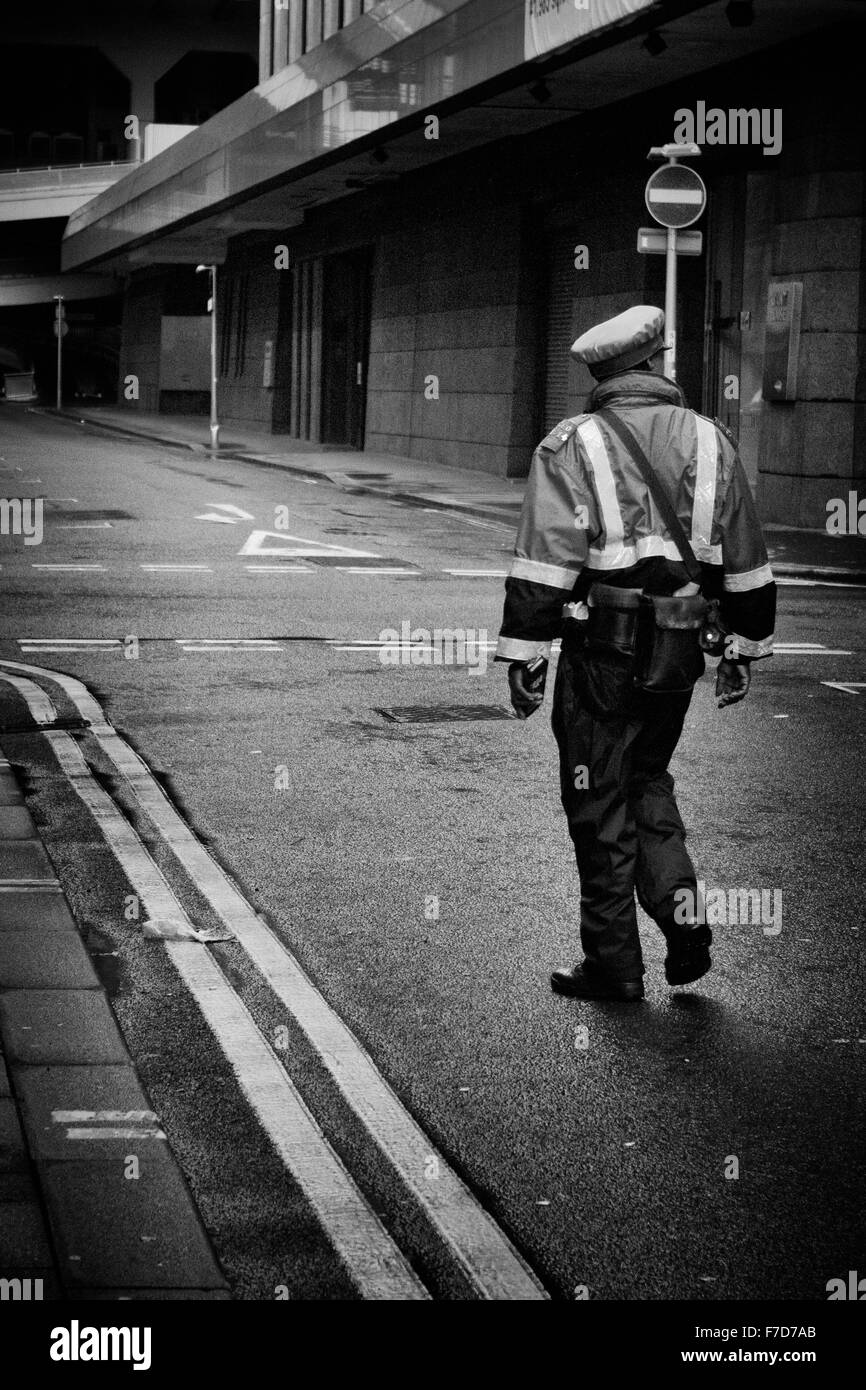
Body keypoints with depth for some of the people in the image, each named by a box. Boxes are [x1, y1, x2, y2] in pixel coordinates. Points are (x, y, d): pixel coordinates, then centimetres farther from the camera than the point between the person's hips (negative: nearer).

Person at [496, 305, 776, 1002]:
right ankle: (684, 922, 10)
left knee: (600, 803, 6)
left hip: (601, 655, -4)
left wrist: (524, 656, -10)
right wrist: (745, 648, 20)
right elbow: (749, 563, 11)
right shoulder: (711, 441, 7)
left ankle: (614, 963, 13)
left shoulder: (572, 446, -6)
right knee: (649, 782, 23)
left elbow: (542, 564, -13)